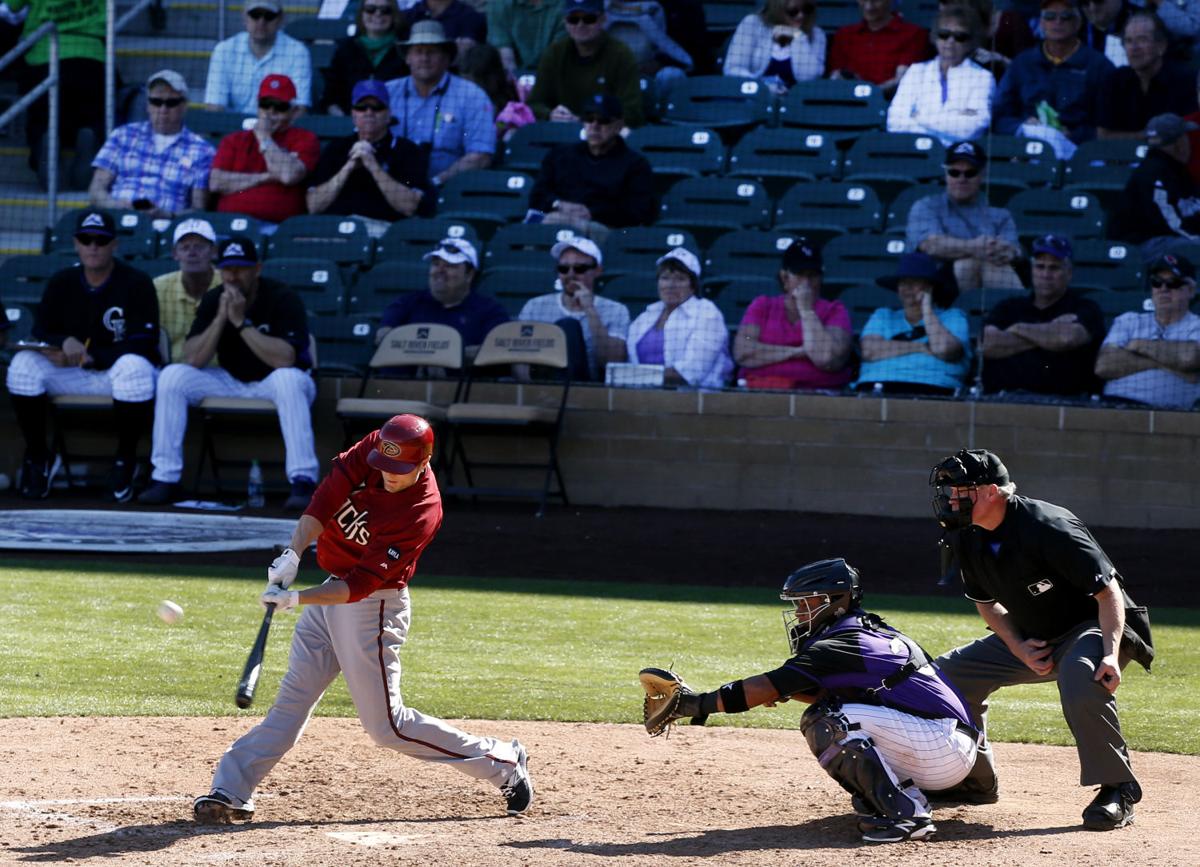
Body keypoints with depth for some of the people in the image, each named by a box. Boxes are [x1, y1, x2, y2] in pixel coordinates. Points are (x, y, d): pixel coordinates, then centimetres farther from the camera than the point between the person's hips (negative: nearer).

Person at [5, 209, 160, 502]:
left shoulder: (137, 283, -9)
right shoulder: (61, 283, 5)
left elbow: (143, 346, -14)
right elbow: (40, 335, 3)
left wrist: (90, 357, -21)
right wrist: (65, 342, -22)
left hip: (116, 373, -4)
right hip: (71, 378, 4)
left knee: (133, 366, -39)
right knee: (24, 363, -22)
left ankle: (125, 460, -19)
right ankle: (37, 457, -8)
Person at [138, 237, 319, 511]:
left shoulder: (283, 299, -17)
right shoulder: (212, 300, -3)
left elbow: (285, 359, -30)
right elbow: (192, 360, -12)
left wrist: (242, 322, -30)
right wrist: (221, 317, -23)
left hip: (272, 384, -4)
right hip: (230, 382, 5)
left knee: (288, 378, -39)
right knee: (172, 376, -16)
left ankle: (303, 481, -42)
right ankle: (165, 478, -16)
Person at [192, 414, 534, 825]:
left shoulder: (422, 512, -27)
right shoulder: (374, 449, -9)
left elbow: (361, 585, -29)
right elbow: (326, 498, -16)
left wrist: (296, 599, -36)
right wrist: (293, 554, -29)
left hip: (372, 608, -7)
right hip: (331, 593, 7)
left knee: (387, 725, -3)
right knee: (292, 699, 6)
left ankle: (502, 762, 9)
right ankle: (231, 791, 6)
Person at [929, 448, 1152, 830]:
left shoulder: (1047, 527, -29)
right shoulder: (967, 538, -6)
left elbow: (1108, 591, -27)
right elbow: (987, 602, 10)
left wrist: (1110, 654, -39)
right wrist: (1019, 648, -8)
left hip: (1092, 629, -8)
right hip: (1028, 638, 8)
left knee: (1082, 678, -40)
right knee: (949, 672, 3)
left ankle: (1118, 790, -26)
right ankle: (976, 781, 18)